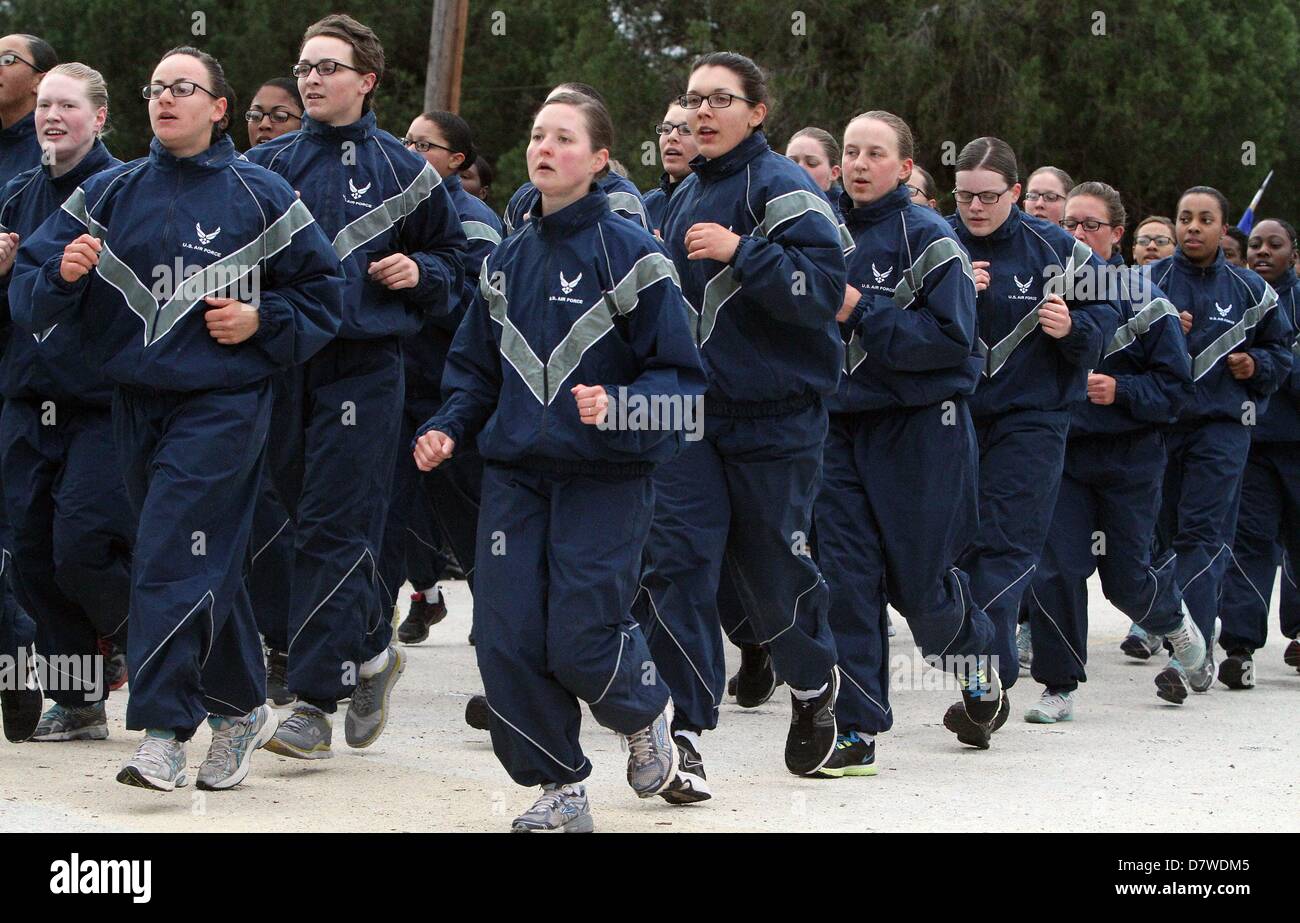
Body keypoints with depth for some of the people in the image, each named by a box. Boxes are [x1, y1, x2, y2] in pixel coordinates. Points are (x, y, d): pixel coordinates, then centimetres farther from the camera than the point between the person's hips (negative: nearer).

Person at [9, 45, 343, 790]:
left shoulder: (258, 196, 0)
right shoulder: (110, 194, 7)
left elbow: (322, 288, 8)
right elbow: (31, 289, 3)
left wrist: (261, 322, -8)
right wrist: (63, 273, -18)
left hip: (223, 402, -4)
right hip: (137, 402, 4)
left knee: (175, 561, -14)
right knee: (212, 565, 12)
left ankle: (164, 731, -13)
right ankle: (243, 708, 27)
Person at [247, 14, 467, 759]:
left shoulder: (400, 168, 5)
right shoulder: (270, 164, 9)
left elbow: (456, 255, 15)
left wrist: (419, 272, -5)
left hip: (364, 367, -3)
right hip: (283, 362, 4)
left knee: (333, 532, -8)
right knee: (309, 519, 10)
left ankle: (316, 699, -7)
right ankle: (373, 648, 30)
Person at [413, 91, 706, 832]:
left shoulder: (629, 253, -6)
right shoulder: (507, 260, 12)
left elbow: (680, 375, -7)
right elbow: (476, 368, 21)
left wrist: (619, 408, -24)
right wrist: (448, 428, 3)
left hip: (605, 478, -5)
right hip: (514, 474, 5)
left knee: (581, 645, -10)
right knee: (507, 641, -2)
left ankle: (646, 713, 24)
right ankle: (561, 788, 13)